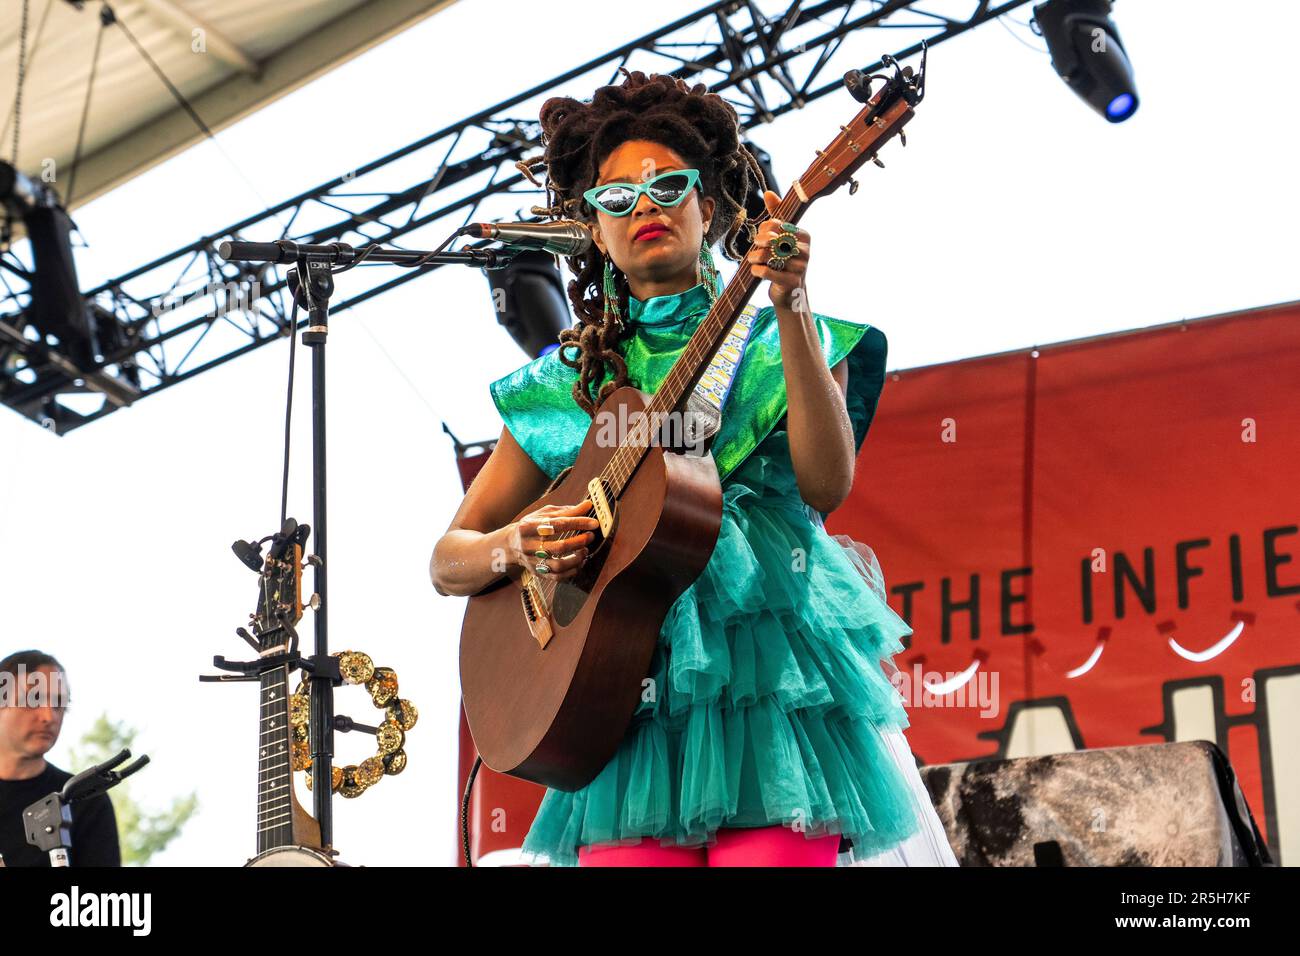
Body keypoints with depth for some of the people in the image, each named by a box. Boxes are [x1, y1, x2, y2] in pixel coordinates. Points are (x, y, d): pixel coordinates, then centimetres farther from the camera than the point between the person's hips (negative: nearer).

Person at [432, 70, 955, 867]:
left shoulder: (774, 345, 12)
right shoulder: (563, 384, 15)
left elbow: (827, 486, -8)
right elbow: (448, 562, 16)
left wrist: (791, 313, -16)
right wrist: (514, 546, -7)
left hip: (771, 663, -1)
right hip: (629, 685, 1)